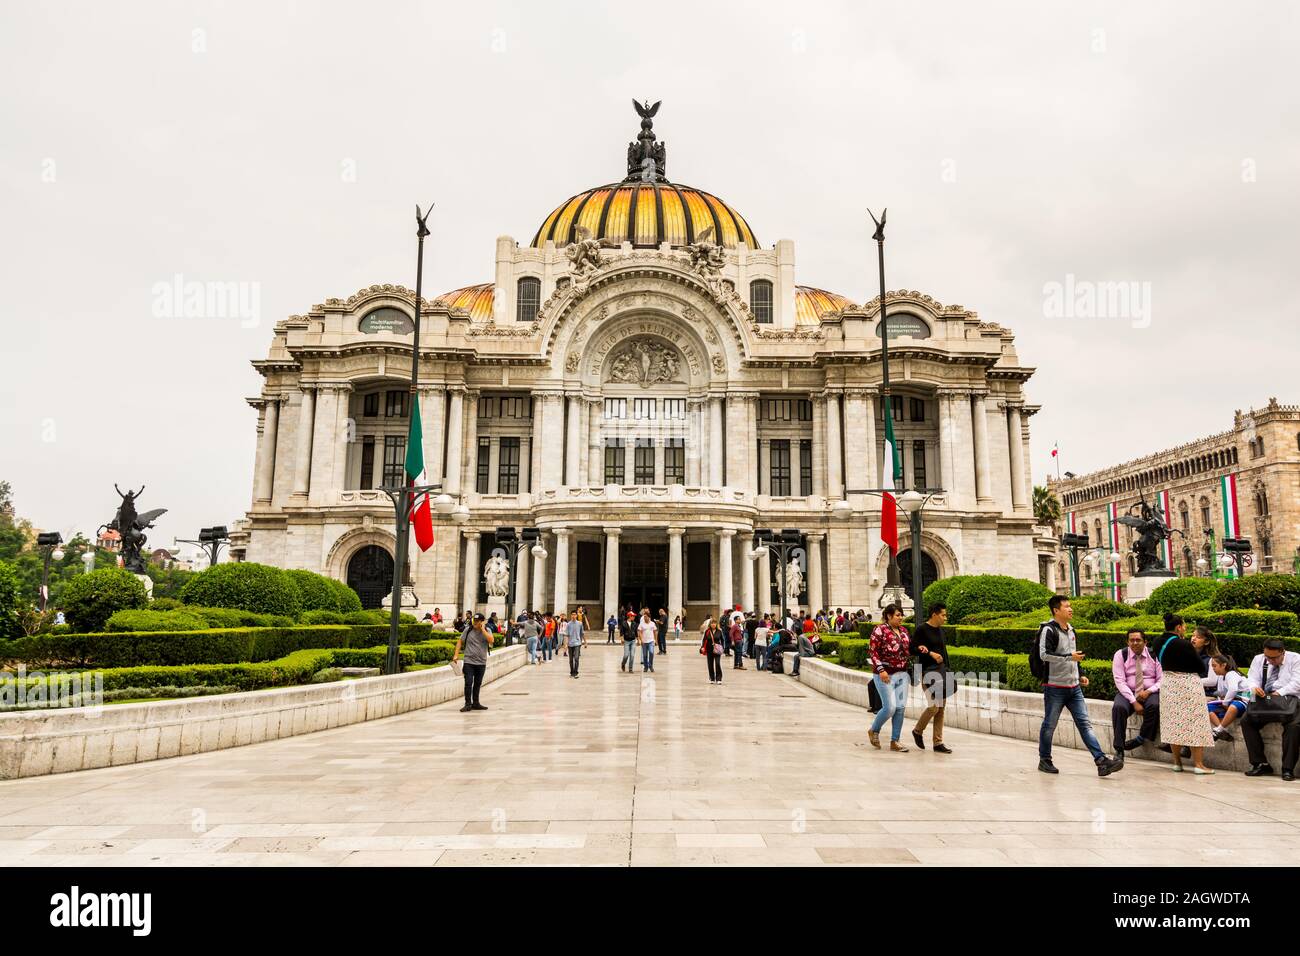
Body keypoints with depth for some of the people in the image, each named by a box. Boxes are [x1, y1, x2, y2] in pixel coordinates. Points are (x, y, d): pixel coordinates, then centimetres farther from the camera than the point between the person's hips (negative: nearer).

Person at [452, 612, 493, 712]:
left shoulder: (487, 631, 1)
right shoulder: (468, 630, -1)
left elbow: (491, 640, -17)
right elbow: (460, 641, 6)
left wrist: (483, 630, -17)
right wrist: (456, 654, -1)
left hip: (481, 663, 2)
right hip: (469, 662, -2)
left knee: (477, 684, 12)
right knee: (468, 683, -7)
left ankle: (475, 703, 24)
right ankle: (468, 704, 2)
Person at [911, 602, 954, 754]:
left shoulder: (940, 630, 13)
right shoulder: (922, 629, -9)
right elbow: (914, 649, -11)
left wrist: (947, 671, 15)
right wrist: (930, 653, -21)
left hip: (941, 671, 7)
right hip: (928, 671, -7)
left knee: (941, 708, 6)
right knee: (934, 706, -12)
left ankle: (938, 743, 12)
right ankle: (918, 731, 13)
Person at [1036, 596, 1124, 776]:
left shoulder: (1070, 629, 15)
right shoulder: (1048, 630, -12)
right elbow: (1044, 654, -23)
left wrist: (1081, 674, 18)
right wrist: (1069, 657, -21)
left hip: (1074, 687, 7)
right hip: (1055, 687, -7)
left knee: (1085, 724, 0)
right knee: (1049, 725, 4)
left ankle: (1101, 761, -5)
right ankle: (1044, 760, 17)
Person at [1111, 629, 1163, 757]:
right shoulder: (1120, 655, -1)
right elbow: (1120, 681, -8)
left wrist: (1148, 691, -18)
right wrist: (1134, 702, -18)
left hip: (1150, 692, 1)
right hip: (1127, 692, -1)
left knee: (1155, 706, -34)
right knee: (1118, 707, -32)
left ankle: (1141, 738, -15)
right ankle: (1119, 750, -27)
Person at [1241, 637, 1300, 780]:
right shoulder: (1258, 659, 13)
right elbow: (1253, 680, 7)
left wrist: (1279, 693, -23)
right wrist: (1255, 688, -18)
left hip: (1288, 701, -3)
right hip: (1264, 701, 3)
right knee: (1246, 721, -18)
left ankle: (1288, 768, -23)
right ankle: (1260, 764, -14)